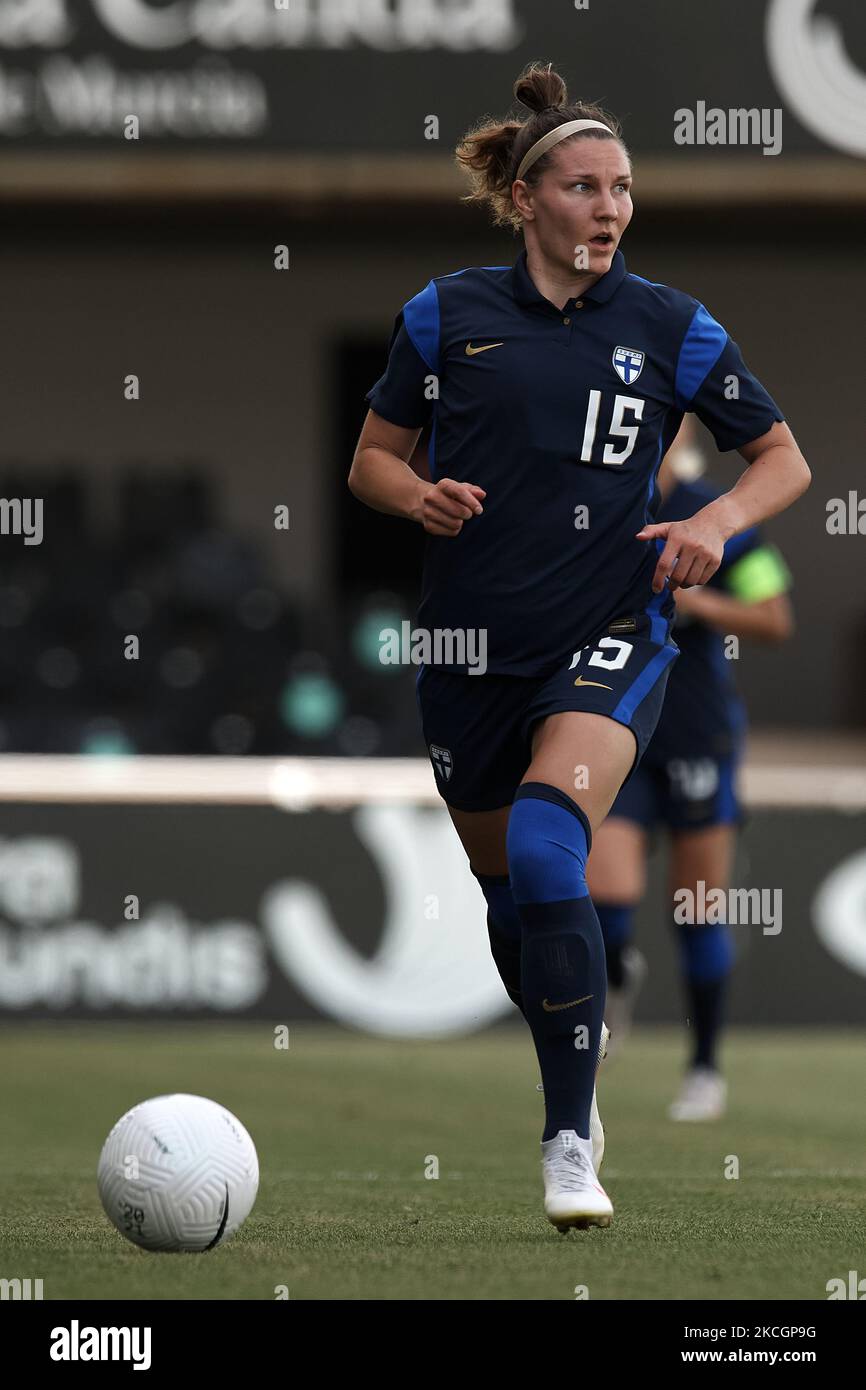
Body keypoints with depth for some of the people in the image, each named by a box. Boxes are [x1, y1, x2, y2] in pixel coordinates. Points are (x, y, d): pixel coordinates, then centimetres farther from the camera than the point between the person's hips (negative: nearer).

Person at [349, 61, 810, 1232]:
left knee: (547, 851, -26)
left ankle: (571, 1145, -24)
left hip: (609, 639, -3)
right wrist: (421, 497, -10)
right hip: (472, 642, 3)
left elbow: (784, 459, 9)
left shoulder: (668, 326, 1)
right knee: (506, 892, 11)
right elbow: (372, 459, 12)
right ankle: (571, 1084, 38)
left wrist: (719, 520, -11)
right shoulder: (447, 314, 3)